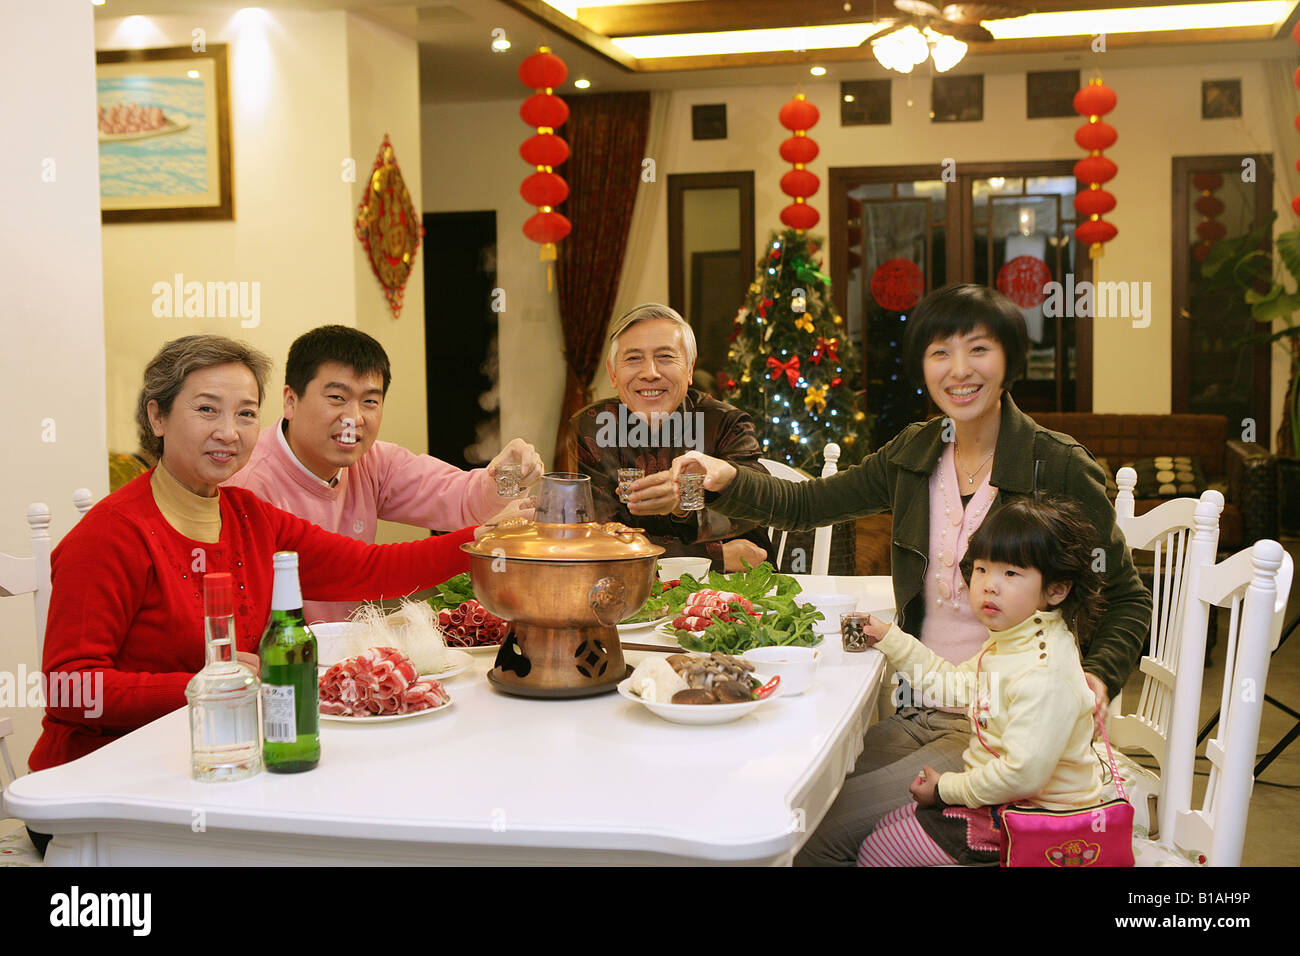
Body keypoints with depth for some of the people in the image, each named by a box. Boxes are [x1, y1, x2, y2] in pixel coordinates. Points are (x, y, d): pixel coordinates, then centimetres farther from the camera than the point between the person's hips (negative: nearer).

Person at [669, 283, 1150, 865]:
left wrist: (1097, 674, -20)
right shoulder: (916, 454, 6)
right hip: (918, 715, 6)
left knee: (821, 837, -17)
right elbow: (806, 505, 9)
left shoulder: (1059, 467, -10)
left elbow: (1128, 599, -2)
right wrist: (730, 480, -10)